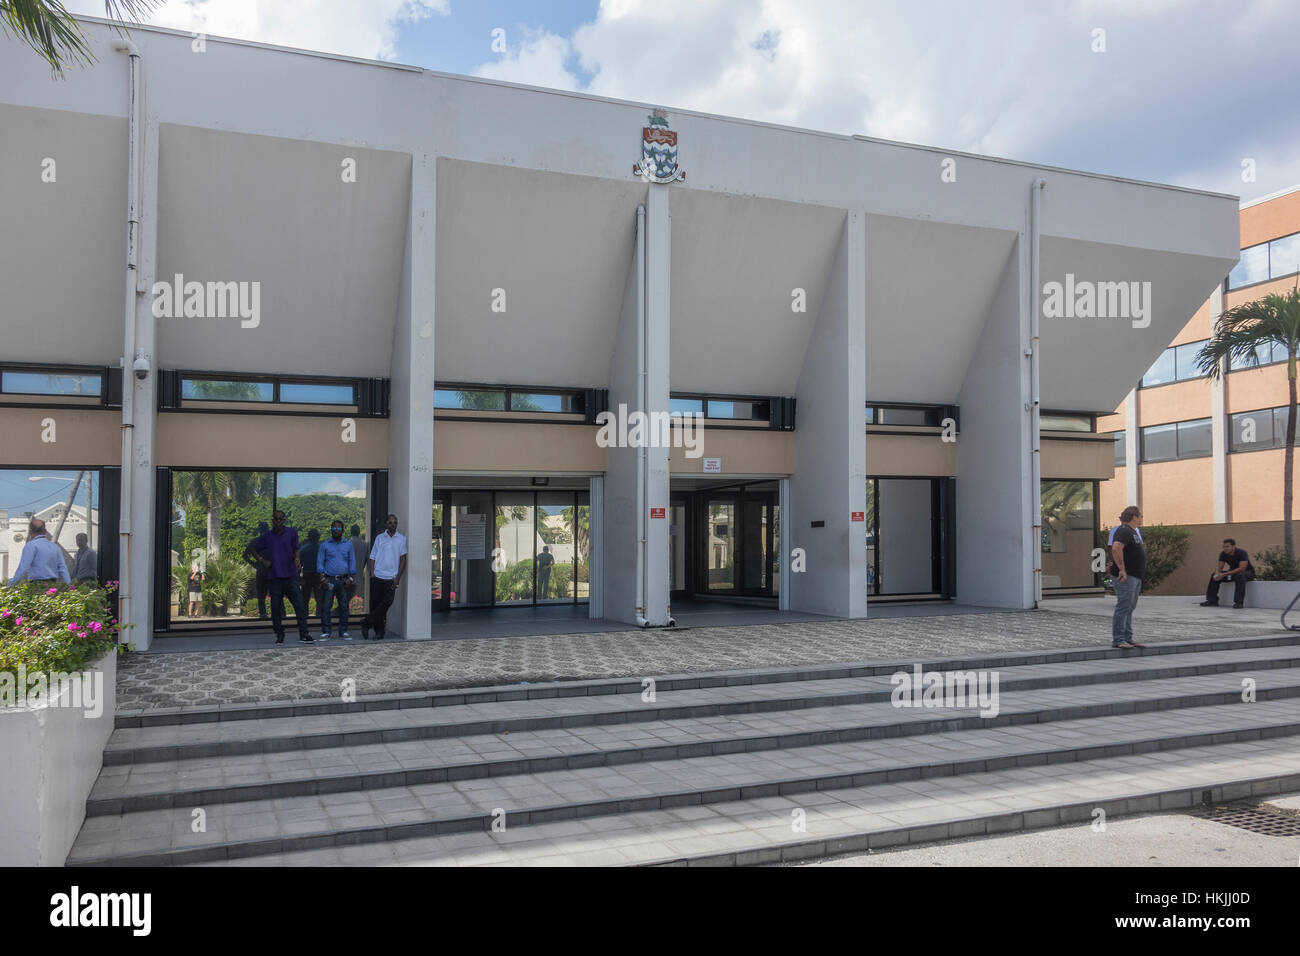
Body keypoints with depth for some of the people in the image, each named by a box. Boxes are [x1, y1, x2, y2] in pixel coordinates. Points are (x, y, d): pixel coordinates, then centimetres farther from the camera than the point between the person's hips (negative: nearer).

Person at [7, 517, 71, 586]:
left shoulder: (31, 545, -3)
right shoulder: (55, 547, 15)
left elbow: (23, 569, -10)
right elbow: (63, 570, 11)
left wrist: (11, 584, -2)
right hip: (53, 585, 6)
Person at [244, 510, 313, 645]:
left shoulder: (292, 532, 7)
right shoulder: (266, 536, 9)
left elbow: (295, 549, 12)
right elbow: (252, 549, 18)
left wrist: (297, 559, -10)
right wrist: (262, 560, 3)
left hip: (290, 575, -1)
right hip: (274, 577, 1)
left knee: (300, 605, -9)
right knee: (276, 608, 5)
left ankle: (303, 635, -8)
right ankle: (279, 636, 16)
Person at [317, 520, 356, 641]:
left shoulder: (348, 545, 11)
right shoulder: (324, 545, 6)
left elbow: (352, 562, 10)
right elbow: (320, 563, 4)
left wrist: (350, 579, 1)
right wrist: (323, 579, -7)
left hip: (344, 580, 1)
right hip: (329, 579, -1)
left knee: (344, 607, 3)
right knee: (326, 607, -4)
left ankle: (343, 632, 10)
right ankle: (325, 632, 2)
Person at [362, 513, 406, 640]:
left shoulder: (402, 539, 6)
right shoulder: (379, 538, 10)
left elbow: (403, 559, 3)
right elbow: (373, 557, 11)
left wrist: (398, 578, -4)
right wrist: (372, 573, -2)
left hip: (391, 578, -1)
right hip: (377, 576, 1)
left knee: (387, 602, -15)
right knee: (375, 603, 1)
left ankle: (366, 623, -4)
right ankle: (379, 631, 10)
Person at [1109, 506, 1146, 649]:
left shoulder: (1133, 531, 19)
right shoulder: (1124, 531, -15)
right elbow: (1116, 548, -31)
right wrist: (1122, 569, -29)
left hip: (1135, 576, 11)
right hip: (1126, 576, -11)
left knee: (1130, 608, 12)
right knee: (1123, 607, -11)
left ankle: (1128, 638, 18)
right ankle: (1117, 640, -10)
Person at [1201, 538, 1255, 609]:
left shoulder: (1241, 553, -27)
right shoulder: (1223, 554, -9)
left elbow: (1242, 569, -35)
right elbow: (1219, 567, -6)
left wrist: (1225, 574, -40)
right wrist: (1217, 574, -31)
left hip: (1248, 572, -6)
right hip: (1233, 572, 6)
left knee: (1240, 575, -40)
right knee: (1214, 576, -12)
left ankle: (1239, 602, -37)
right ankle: (1212, 601, -9)